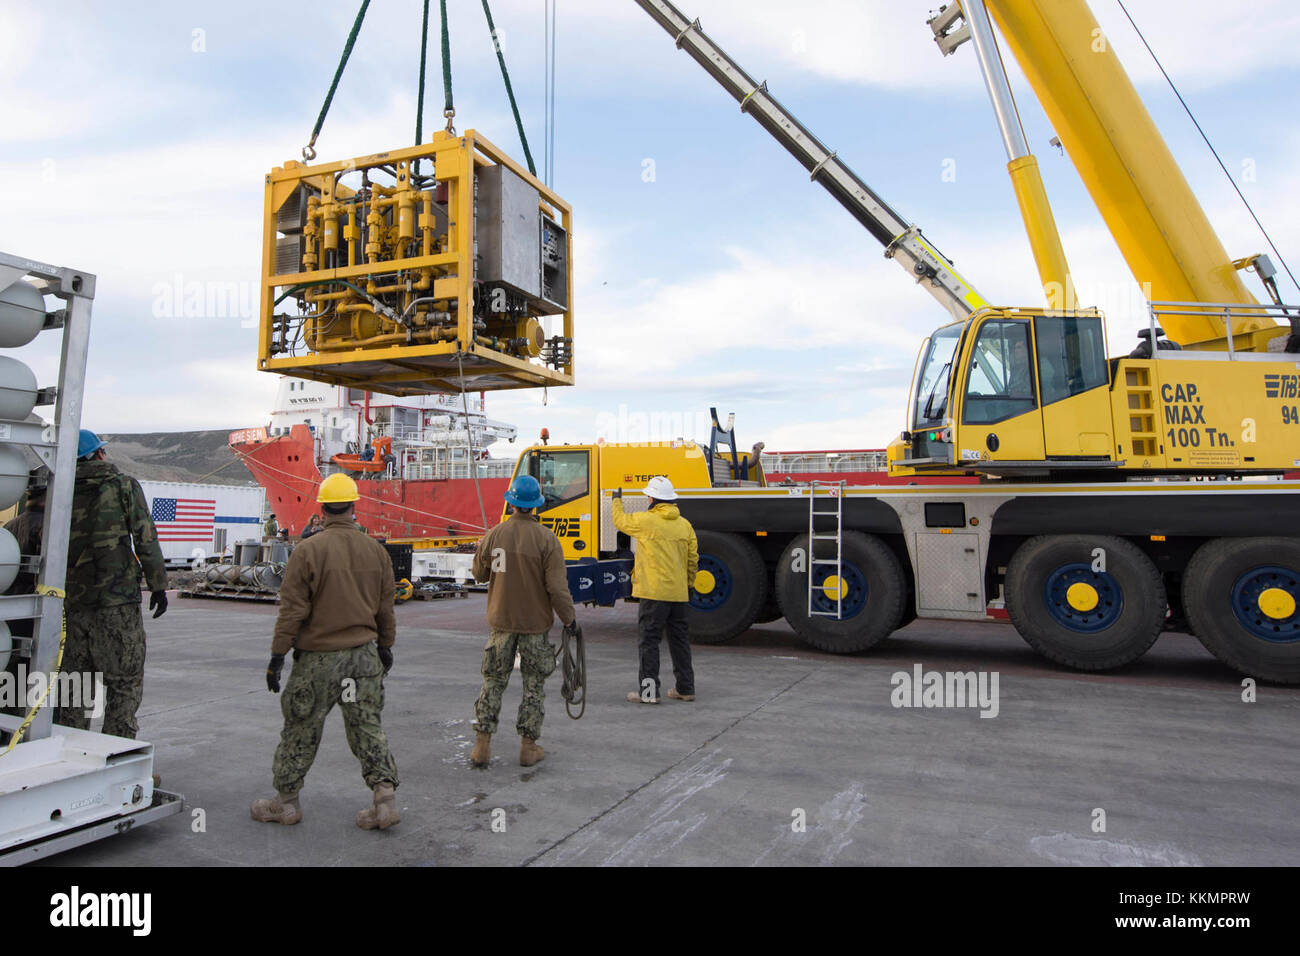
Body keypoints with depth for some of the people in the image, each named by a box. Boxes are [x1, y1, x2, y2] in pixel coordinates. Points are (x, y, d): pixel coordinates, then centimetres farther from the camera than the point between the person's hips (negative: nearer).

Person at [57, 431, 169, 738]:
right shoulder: (125, 486, -2)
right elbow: (146, 539, -8)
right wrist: (158, 585, -3)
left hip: (76, 601, 5)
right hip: (118, 599, -5)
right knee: (126, 680, 2)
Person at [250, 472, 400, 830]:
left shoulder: (307, 551, -12)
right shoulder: (375, 550, 1)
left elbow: (293, 609, -11)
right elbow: (385, 609, 9)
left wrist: (277, 655, -3)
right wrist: (385, 646, 21)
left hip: (319, 658, -3)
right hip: (364, 654, 4)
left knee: (301, 729, 12)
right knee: (368, 727, 10)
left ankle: (286, 801, 26)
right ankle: (385, 797, 6)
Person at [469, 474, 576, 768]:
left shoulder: (493, 535, -5)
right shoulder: (546, 538, -13)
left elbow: (479, 575, 10)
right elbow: (557, 586, -15)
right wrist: (569, 619, -4)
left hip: (501, 622, 2)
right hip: (536, 623, -2)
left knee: (493, 681, 13)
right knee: (534, 684, 10)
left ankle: (482, 745, 15)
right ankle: (529, 747, 14)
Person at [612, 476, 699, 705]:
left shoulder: (645, 520, -10)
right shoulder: (685, 525, 8)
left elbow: (620, 521, 9)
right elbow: (693, 559, 12)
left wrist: (617, 500, 28)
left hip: (654, 593, -6)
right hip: (678, 593, 6)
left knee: (649, 640, 0)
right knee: (680, 640, 14)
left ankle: (648, 691, 1)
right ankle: (685, 688, 21)